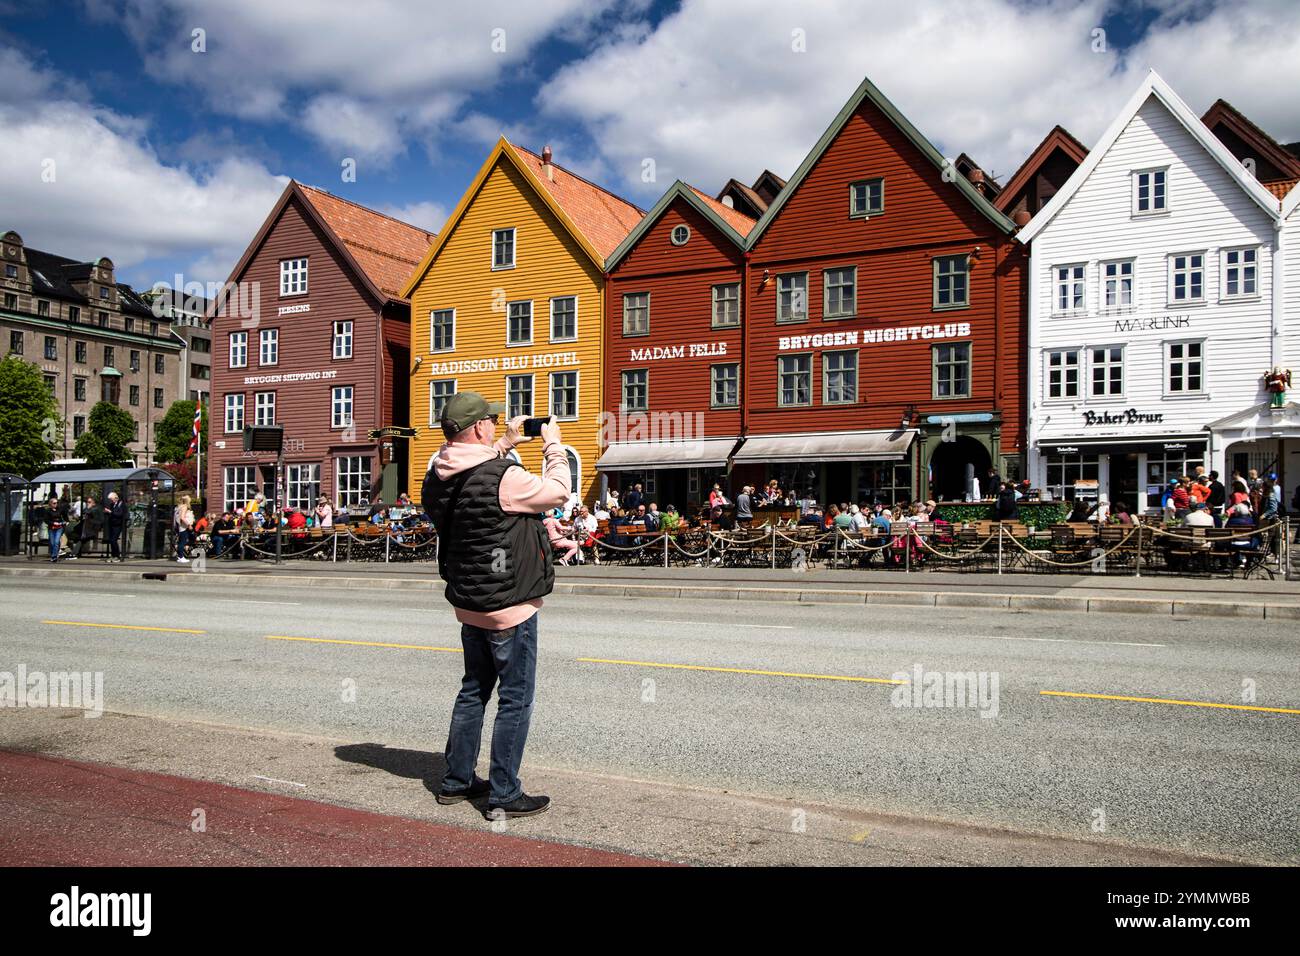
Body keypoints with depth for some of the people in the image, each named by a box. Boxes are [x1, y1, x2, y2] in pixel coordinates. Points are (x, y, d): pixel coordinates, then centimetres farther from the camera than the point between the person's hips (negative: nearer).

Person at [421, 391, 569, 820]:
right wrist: (553, 444, 3)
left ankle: (457, 780, 31)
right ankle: (504, 796, 11)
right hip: (510, 607, -8)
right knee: (515, 700, 4)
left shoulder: (438, 478, 0)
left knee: (474, 690, 21)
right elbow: (557, 491, -10)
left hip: (470, 605, 8)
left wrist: (506, 445, 19)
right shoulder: (503, 478, -24)